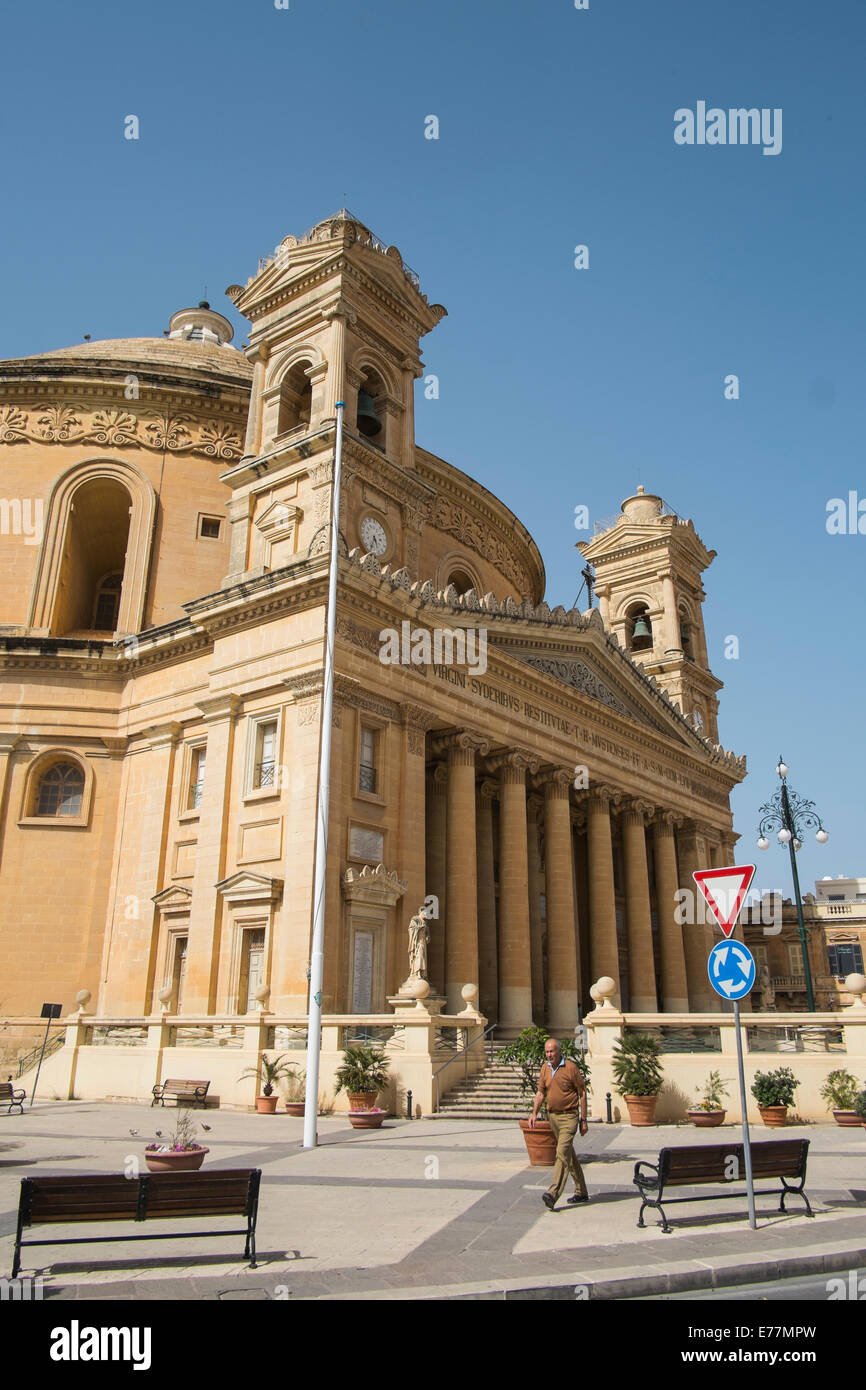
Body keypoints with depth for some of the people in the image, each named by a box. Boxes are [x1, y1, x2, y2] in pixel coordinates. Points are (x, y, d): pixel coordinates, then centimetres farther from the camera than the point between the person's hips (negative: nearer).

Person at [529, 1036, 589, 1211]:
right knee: (569, 1154, 15)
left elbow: (582, 1093, -7)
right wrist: (534, 1113, 2)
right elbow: (541, 1092, 14)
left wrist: (583, 1120, -7)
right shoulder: (545, 1068, 6)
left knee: (562, 1153, -17)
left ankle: (553, 1194, -22)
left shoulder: (571, 1067, -12)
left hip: (569, 1116, -7)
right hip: (552, 1116, 7)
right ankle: (581, 1192, 27)